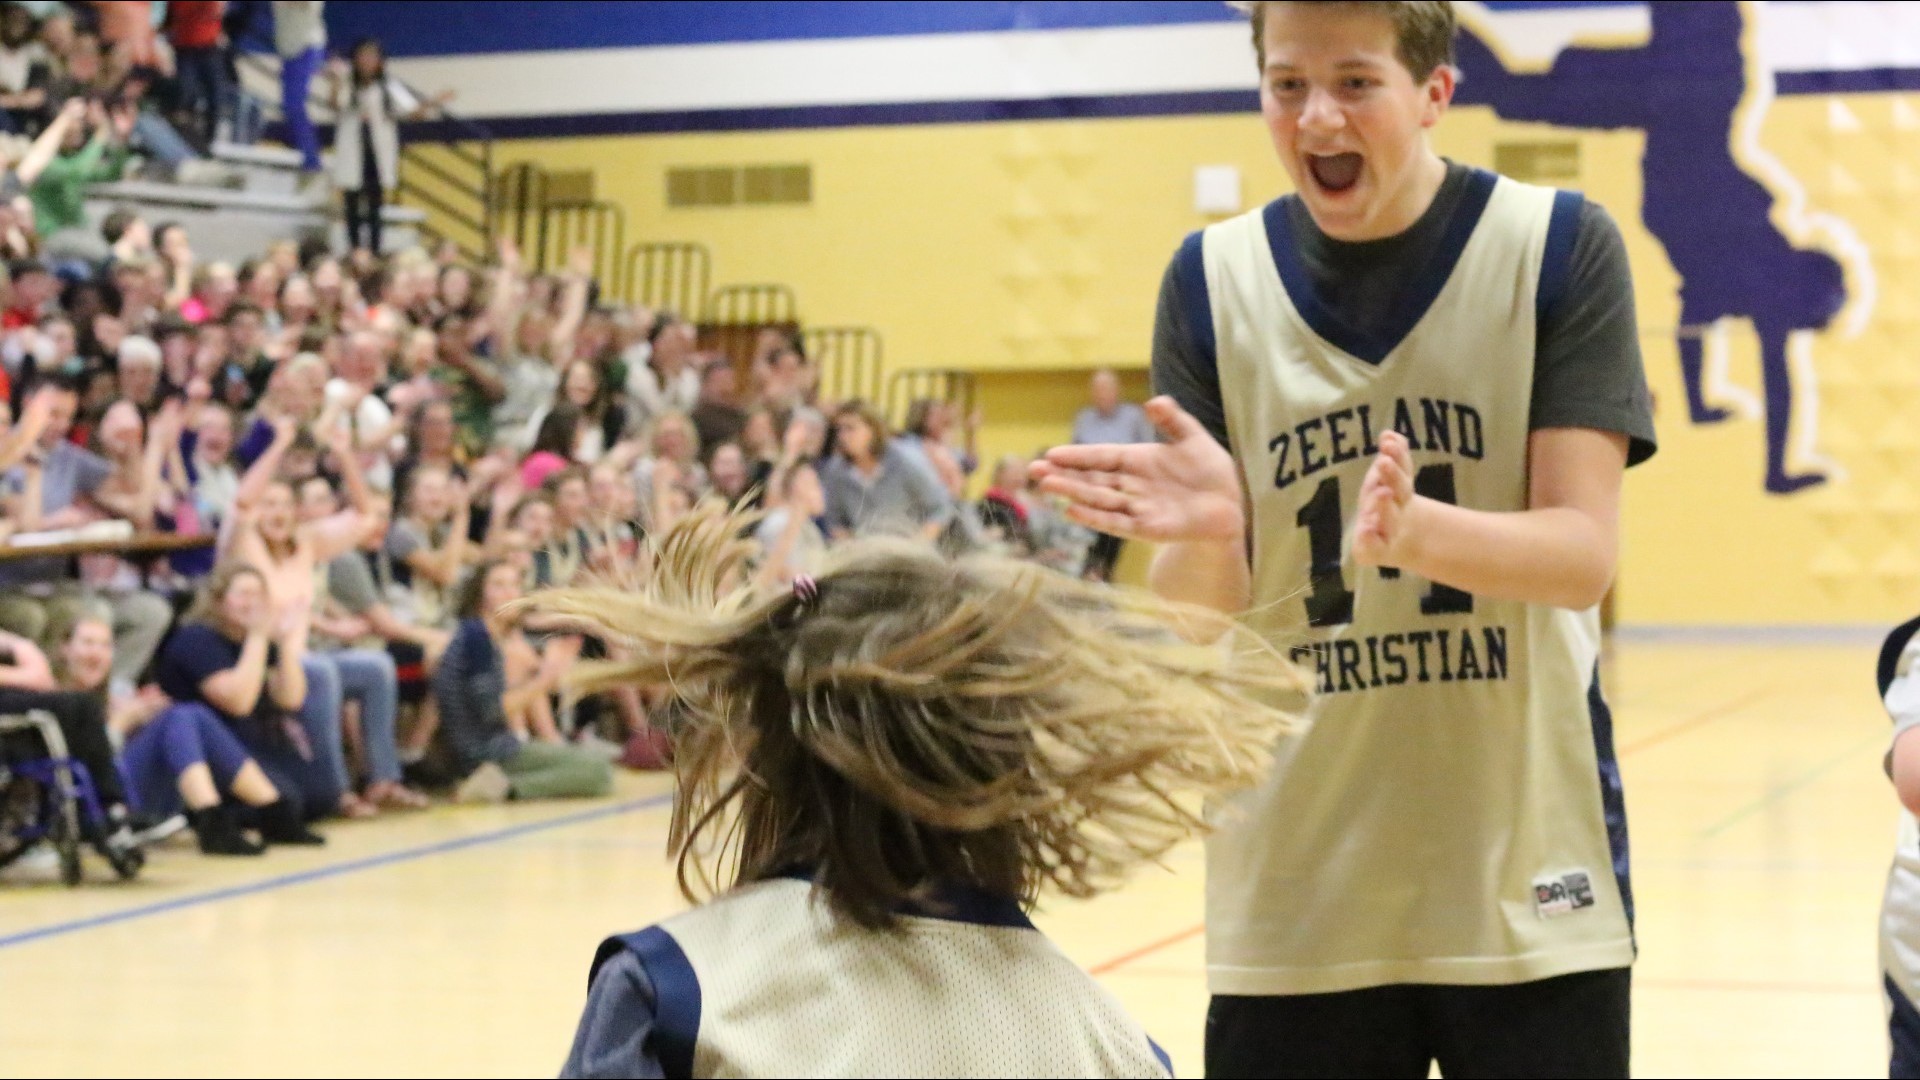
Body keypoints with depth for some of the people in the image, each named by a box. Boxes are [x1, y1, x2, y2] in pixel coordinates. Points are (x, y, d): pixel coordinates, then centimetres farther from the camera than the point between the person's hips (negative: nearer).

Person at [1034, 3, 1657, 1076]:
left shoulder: (1559, 247, -4)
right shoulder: (1216, 279, 1)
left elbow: (1584, 555, -12)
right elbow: (1200, 614, -1)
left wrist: (1409, 530, -31)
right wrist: (1208, 535, -25)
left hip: (1523, 883, -1)